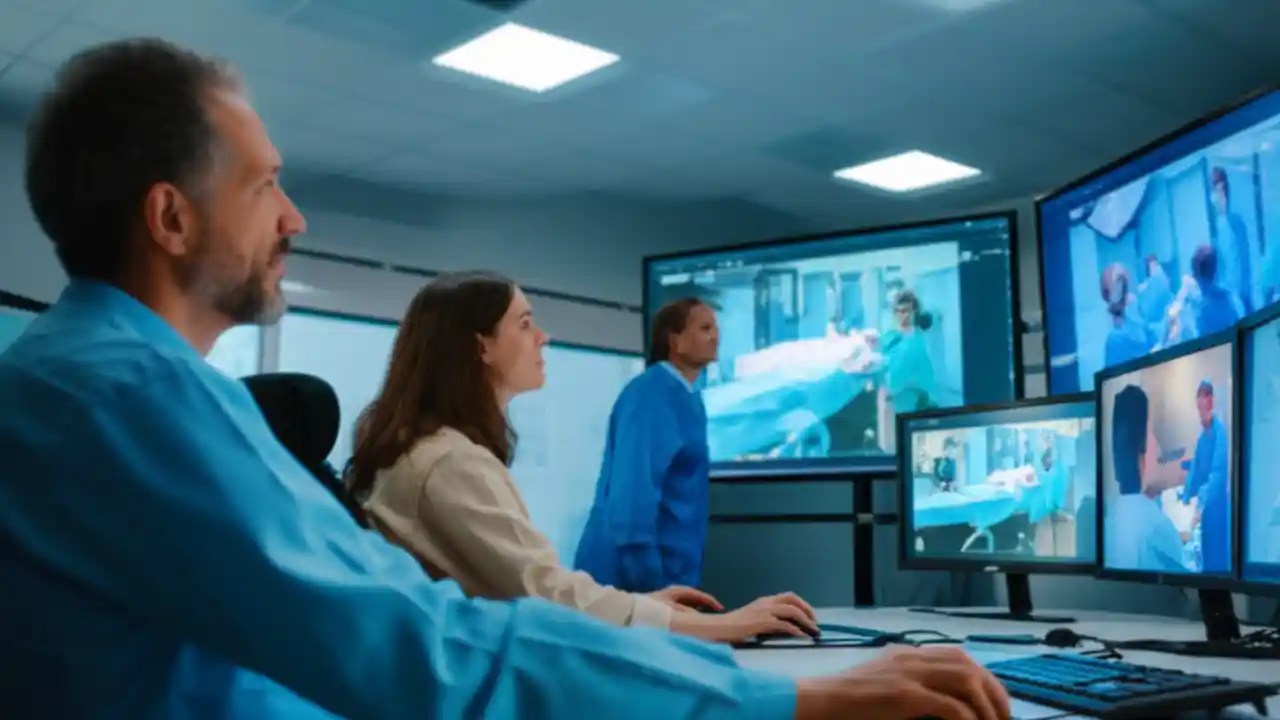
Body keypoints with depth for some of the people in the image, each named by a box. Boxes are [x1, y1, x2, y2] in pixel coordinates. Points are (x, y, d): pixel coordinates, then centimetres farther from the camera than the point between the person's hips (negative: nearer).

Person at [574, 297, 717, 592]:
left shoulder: (686, 398, 13)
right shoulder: (651, 395, -17)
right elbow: (634, 489, -24)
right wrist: (646, 576, -27)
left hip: (668, 567, 9)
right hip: (634, 569, -9)